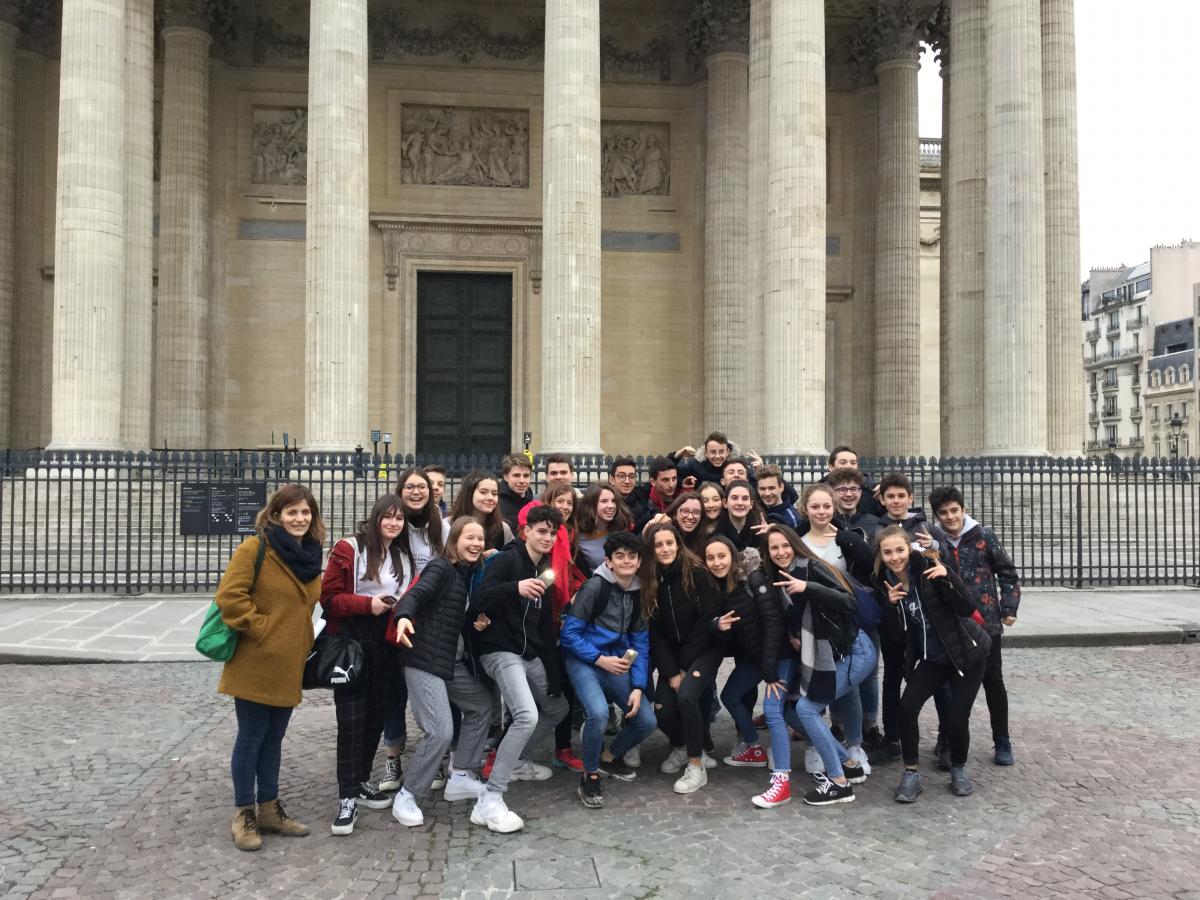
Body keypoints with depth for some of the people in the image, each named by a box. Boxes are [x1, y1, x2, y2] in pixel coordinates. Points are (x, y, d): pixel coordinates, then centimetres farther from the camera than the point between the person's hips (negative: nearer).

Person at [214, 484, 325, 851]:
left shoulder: (310, 555, 10)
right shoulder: (255, 548, -13)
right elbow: (229, 595, -19)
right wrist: (258, 627, -17)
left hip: (288, 668, 7)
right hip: (255, 665, -7)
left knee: (273, 739, 16)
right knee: (251, 739, 4)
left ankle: (269, 809, 27)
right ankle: (244, 814, 17)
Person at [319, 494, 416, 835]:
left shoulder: (405, 555, 10)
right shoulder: (349, 549, -8)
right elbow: (328, 597, -11)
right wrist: (368, 604, -21)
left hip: (386, 644, 6)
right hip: (352, 642, -6)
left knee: (377, 713, 11)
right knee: (351, 718, -6)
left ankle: (360, 781, 27)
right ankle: (347, 796, 1)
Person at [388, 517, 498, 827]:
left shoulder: (471, 573, 12)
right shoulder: (441, 568, -12)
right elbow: (416, 593, -29)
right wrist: (403, 616, -49)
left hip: (454, 662, 9)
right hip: (425, 662, -9)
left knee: (482, 705, 19)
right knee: (441, 731, -14)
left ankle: (460, 778, 29)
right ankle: (407, 797, 3)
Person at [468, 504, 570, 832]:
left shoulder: (543, 569, 13)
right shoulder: (508, 559, -10)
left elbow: (544, 624, 14)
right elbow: (478, 600, -24)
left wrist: (555, 674, 9)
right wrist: (515, 587, -40)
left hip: (531, 654, 9)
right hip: (501, 651, -9)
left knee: (558, 708, 19)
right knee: (527, 715, -25)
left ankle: (517, 761, 37)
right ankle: (489, 801, -22)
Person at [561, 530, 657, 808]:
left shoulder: (639, 593, 5)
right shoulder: (595, 587, -13)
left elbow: (640, 642, 5)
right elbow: (569, 634, -12)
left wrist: (638, 687, -4)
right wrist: (600, 659, -18)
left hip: (618, 663, 6)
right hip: (584, 660, -6)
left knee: (646, 721, -3)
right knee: (599, 713, -30)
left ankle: (610, 757, 27)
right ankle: (590, 775, -3)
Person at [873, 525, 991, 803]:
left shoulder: (929, 568, -21)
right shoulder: (883, 582, -7)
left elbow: (968, 609, -22)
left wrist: (948, 578, -36)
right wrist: (890, 604, -18)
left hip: (967, 653, -4)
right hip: (931, 657, 4)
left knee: (955, 719, -5)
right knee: (907, 707, -14)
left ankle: (959, 770, 24)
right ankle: (911, 773, 3)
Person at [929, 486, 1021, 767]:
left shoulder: (983, 535, -4)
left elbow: (1008, 573, 3)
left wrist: (1009, 609, -2)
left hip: (985, 622, -1)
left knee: (993, 681, 7)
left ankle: (1002, 742, 20)